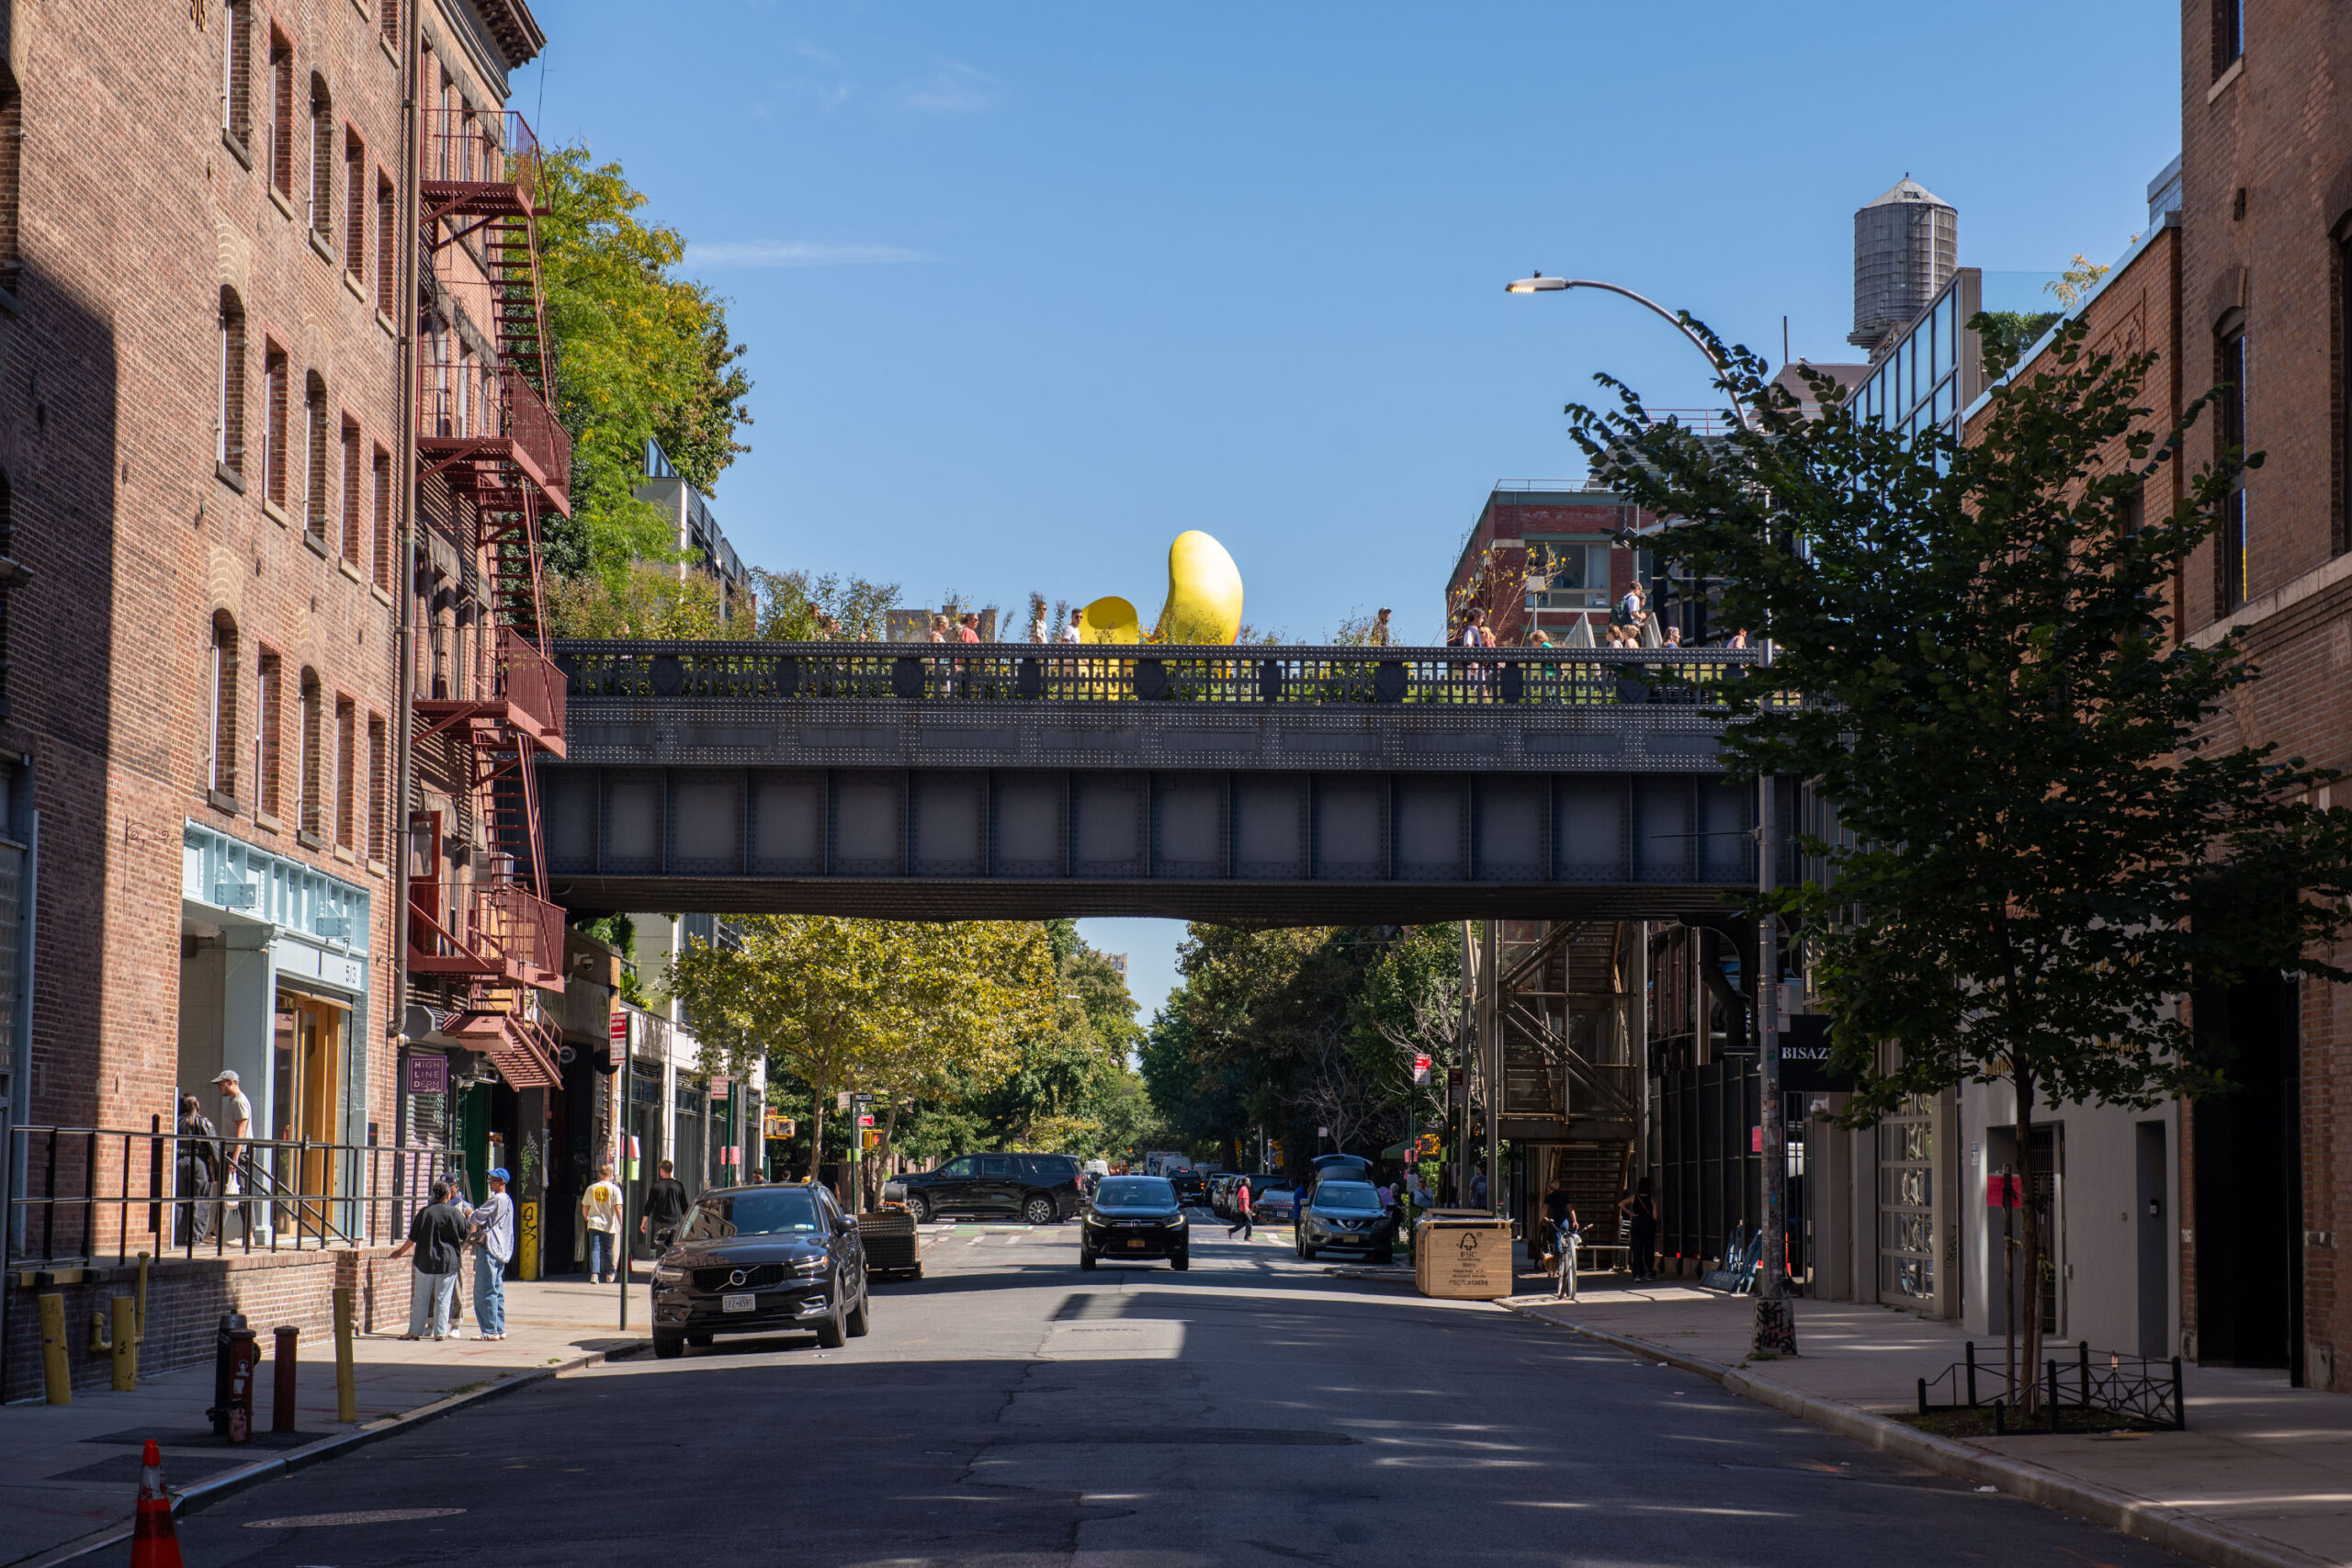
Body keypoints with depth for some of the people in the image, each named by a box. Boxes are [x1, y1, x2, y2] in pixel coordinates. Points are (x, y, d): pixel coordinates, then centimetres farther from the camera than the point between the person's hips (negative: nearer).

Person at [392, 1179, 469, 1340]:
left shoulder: (424, 1212, -4)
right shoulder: (453, 1212, -4)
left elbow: (413, 1238, 0)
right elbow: (466, 1235, 3)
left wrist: (401, 1251, 16)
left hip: (425, 1261, 1)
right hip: (448, 1262, -1)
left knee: (420, 1298, 8)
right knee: (443, 1299, 4)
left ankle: (415, 1331, 11)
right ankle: (440, 1331, 3)